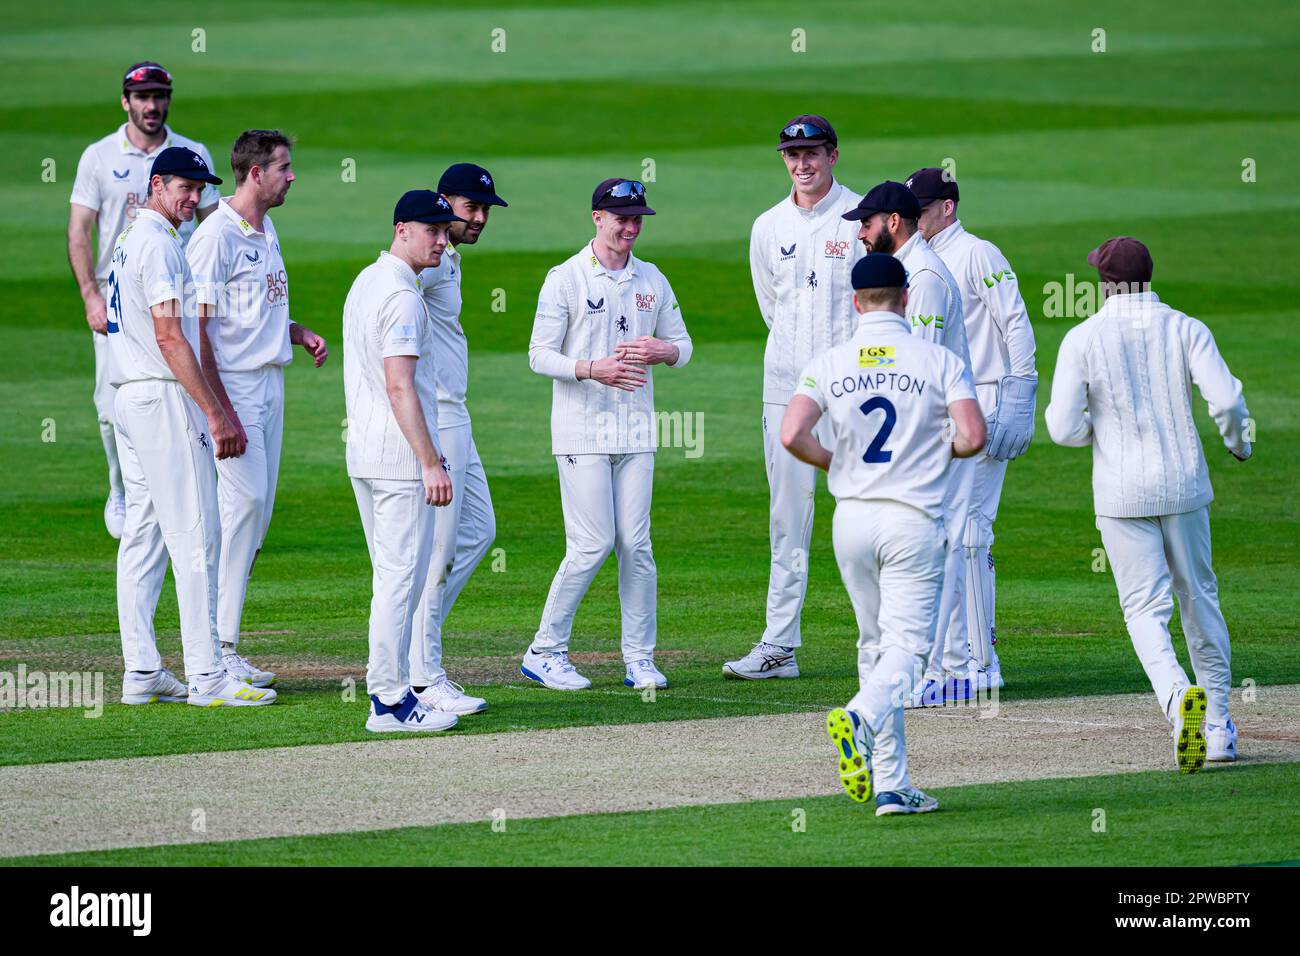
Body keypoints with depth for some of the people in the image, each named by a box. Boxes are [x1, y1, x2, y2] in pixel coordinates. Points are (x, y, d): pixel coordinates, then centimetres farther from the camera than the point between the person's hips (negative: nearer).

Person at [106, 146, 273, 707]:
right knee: (194, 536, -10)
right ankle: (205, 675, -12)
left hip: (128, 399, 10)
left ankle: (141, 672, 9)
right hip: (163, 397, -10)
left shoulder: (129, 239, 19)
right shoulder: (158, 242, -13)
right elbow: (169, 336, -19)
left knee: (143, 536, 9)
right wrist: (214, 413, -20)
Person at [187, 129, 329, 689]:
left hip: (269, 385, 9)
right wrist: (220, 408, -22)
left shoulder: (266, 233, 15)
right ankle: (216, 648, -10)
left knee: (257, 511, 8)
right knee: (243, 502, -13)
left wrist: (299, 333, 7)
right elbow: (196, 326, -17)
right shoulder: (217, 235, -13)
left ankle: (223, 647, 12)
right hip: (232, 386, -9)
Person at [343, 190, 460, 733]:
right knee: (402, 577, -7)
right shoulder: (402, 296, -16)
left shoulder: (365, 283, 15)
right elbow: (399, 386, -23)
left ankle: (388, 694, 18)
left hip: (363, 454, 10)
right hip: (399, 458, -10)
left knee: (392, 577, 15)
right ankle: (391, 702, -6)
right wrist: (431, 463, -23)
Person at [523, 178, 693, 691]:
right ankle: (544, 652, 3)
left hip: (635, 431, 5)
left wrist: (661, 351, -8)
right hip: (582, 431, -5)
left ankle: (639, 659, 8)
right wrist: (594, 369, -23)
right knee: (593, 544, -9)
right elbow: (540, 355, -7)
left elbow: (682, 344, 16)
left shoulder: (652, 280, 11)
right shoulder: (566, 279, -4)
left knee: (636, 545, 2)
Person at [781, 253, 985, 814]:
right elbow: (973, 436, -13)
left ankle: (891, 785, 11)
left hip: (852, 518, 3)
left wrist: (836, 463, 9)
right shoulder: (939, 361, -3)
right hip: (913, 518, -3)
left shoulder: (829, 364, 2)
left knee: (875, 646, 14)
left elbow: (791, 436, -11)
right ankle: (861, 718, -36)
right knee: (906, 644, -4)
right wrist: (943, 452, 10)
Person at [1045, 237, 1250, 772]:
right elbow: (1226, 398, -13)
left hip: (1122, 494, -2)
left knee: (1145, 608, 0)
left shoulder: (1082, 340, -5)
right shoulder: (1185, 329, -1)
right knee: (1198, 597, 17)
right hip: (1184, 486, 2)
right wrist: (1238, 442, 8)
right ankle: (1218, 725, 21)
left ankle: (1179, 696, -29)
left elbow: (1063, 427, -10)